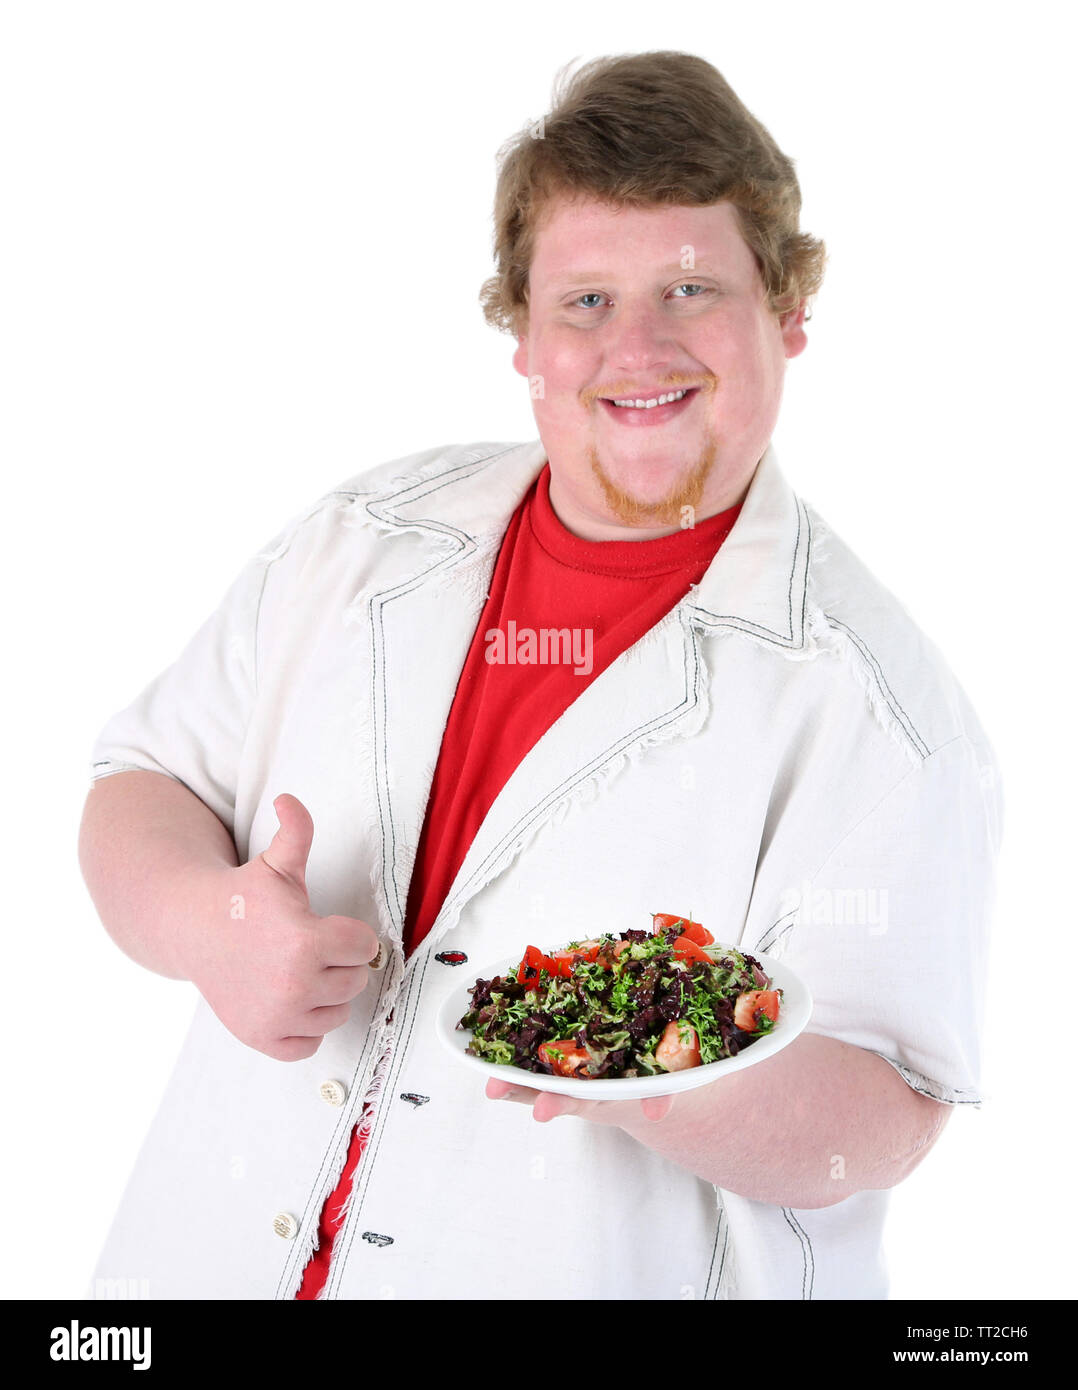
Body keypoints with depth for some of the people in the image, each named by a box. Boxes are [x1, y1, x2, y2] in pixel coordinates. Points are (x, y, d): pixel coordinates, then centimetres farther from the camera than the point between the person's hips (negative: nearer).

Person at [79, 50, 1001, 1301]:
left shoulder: (870, 691, -9)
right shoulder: (360, 540, 4)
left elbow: (887, 1117, -11)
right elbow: (143, 788, 6)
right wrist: (208, 920, -14)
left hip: (611, 1275, -2)